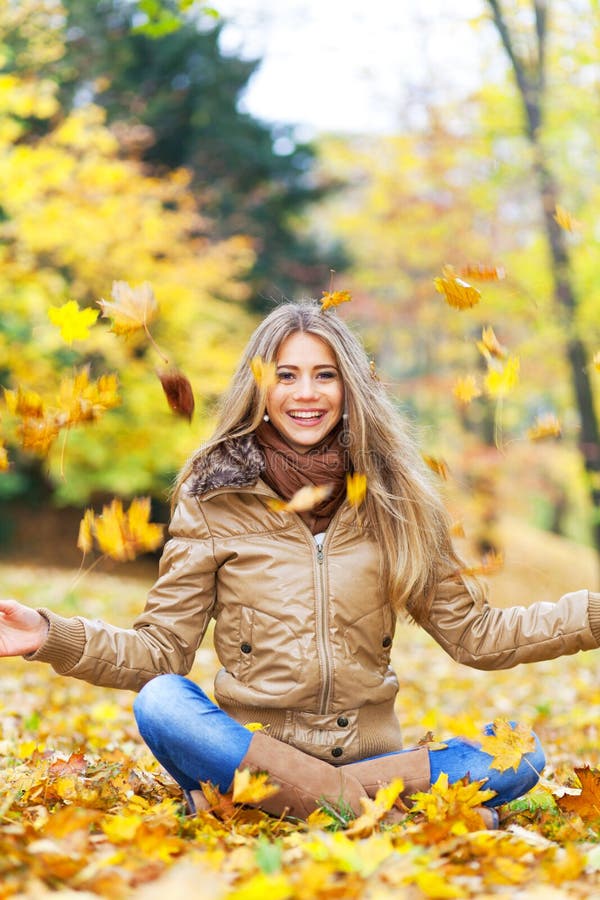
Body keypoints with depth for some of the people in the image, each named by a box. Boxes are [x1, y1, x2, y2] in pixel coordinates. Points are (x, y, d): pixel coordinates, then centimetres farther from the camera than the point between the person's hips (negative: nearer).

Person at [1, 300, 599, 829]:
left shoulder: (393, 500, 7)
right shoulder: (215, 499, 2)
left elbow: (474, 634, 10)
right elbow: (160, 651, -1)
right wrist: (52, 636, -17)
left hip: (369, 752, 3)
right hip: (250, 744, -2)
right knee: (160, 703, -31)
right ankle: (371, 810, -29)